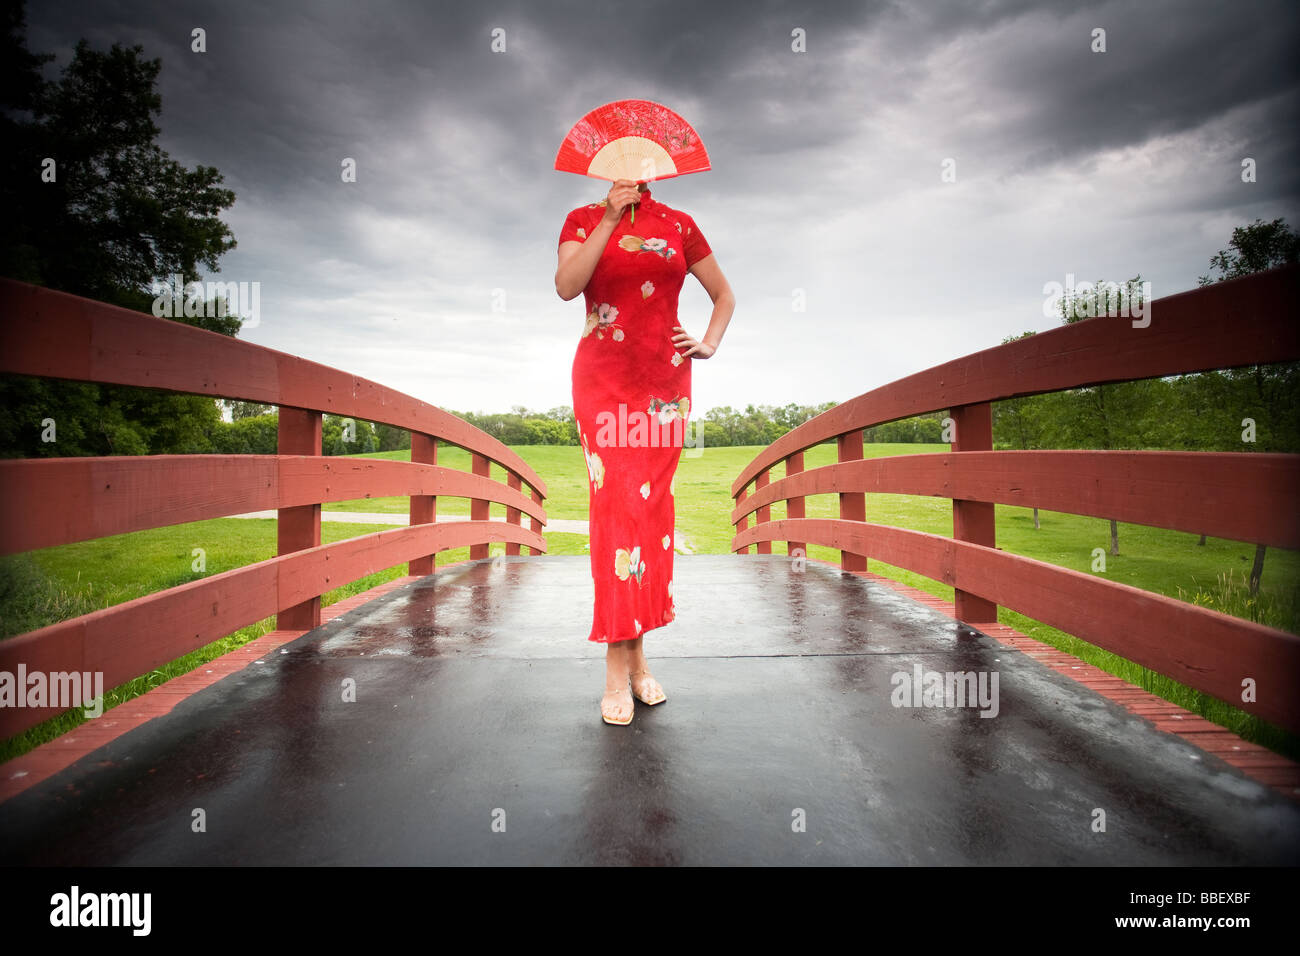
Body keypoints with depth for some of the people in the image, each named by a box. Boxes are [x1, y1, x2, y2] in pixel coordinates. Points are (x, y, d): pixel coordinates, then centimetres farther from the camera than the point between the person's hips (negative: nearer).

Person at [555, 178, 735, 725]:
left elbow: (724, 295, 21)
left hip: (665, 380, 2)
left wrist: (710, 343, 6)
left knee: (652, 503, 1)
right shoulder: (584, 220, 10)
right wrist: (610, 219, -9)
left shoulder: (678, 224, 13)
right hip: (602, 380, -1)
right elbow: (566, 286, -10)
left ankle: (636, 655, 12)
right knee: (614, 501, -10)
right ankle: (618, 667, -3)